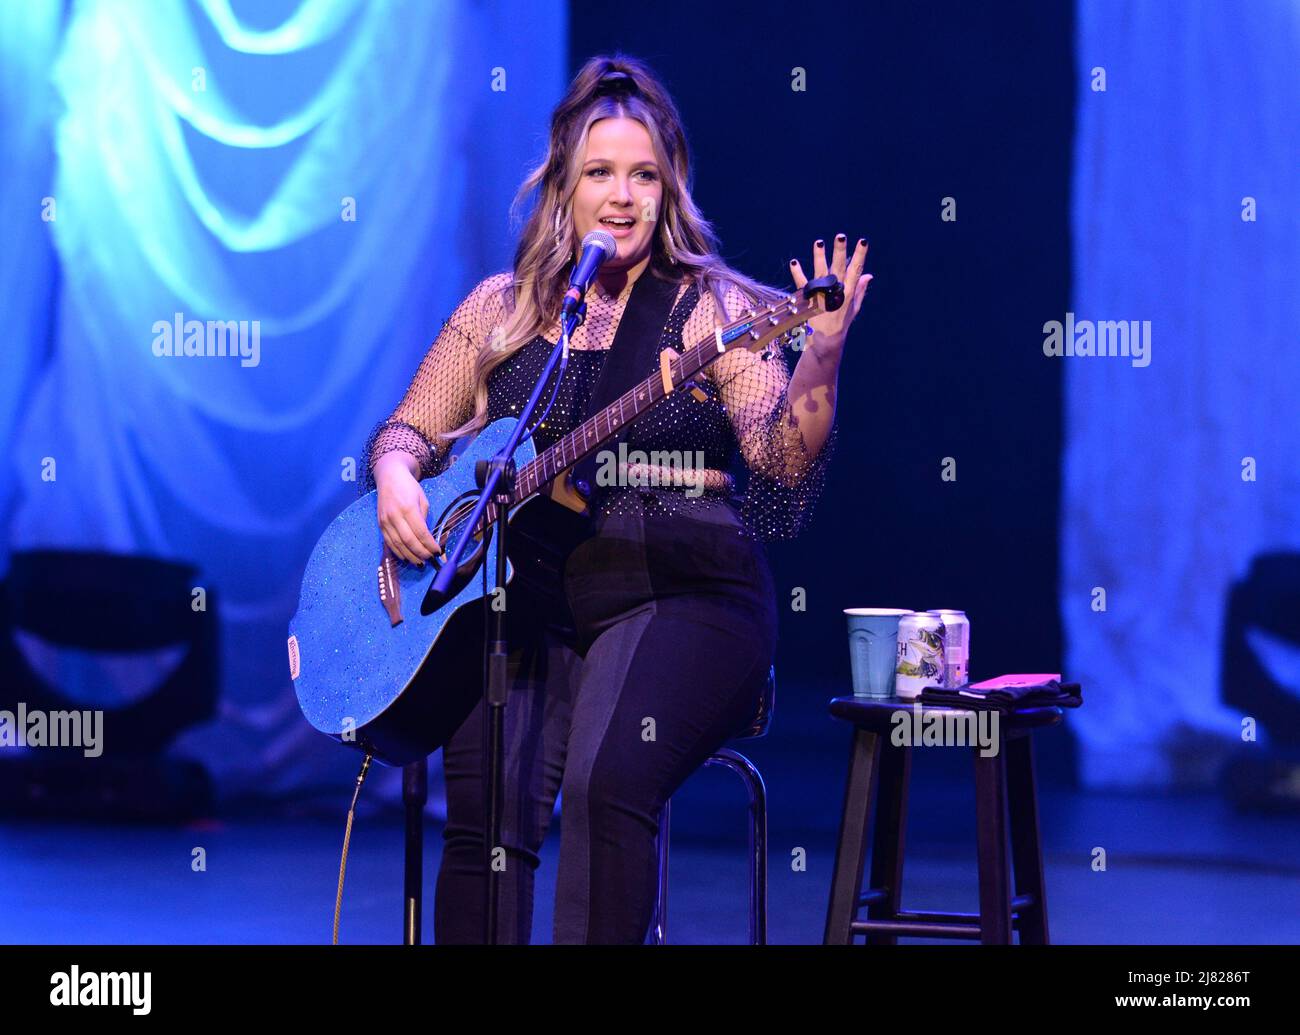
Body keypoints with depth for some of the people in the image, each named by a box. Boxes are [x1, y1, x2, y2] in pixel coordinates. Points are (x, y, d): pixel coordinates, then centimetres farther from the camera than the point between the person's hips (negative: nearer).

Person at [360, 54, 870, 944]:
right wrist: (397, 477, -1)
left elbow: (780, 471, -6)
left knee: (608, 779, -31)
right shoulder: (503, 310, 16)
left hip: (678, 595, -2)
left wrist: (820, 360, -22)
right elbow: (408, 429, 22)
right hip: (525, 595, 2)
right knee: (486, 801, -25)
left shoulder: (714, 309, 6)